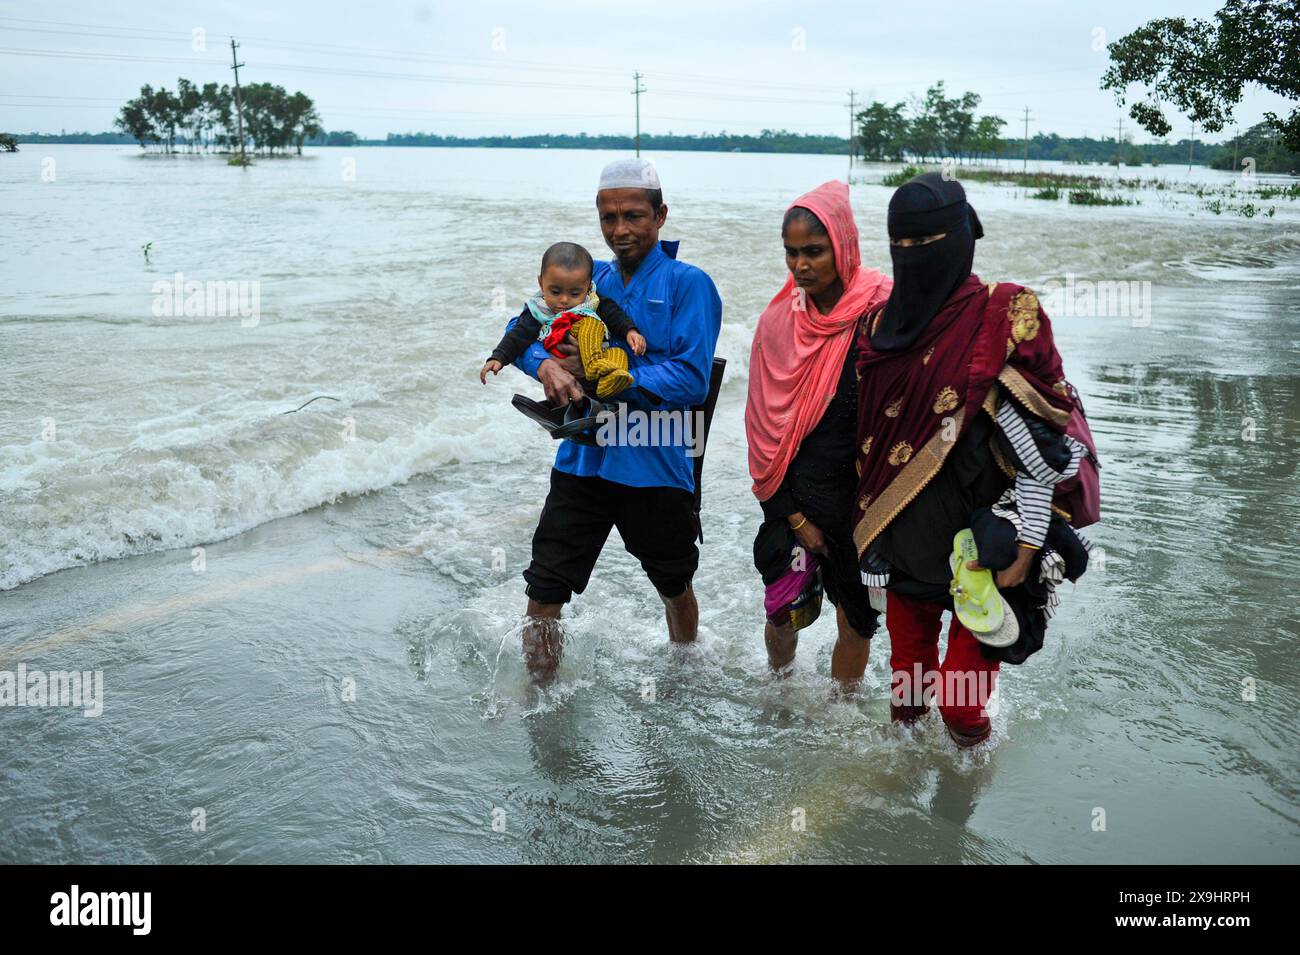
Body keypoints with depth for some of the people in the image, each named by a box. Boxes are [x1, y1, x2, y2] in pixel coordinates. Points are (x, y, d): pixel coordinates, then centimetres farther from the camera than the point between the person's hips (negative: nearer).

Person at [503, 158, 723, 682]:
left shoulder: (687, 284, -8)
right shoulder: (590, 279, 9)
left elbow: (692, 379, -17)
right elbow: (522, 328, 5)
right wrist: (546, 365, -17)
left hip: (656, 466, -3)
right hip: (583, 459, 3)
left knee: (675, 587, 21)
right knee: (543, 591, 0)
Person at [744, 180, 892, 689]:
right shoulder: (779, 319, 0)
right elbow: (766, 425, 1)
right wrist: (793, 516, -3)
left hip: (862, 499, -2)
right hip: (796, 499, 3)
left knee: (856, 621, 9)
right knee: (782, 612, 11)